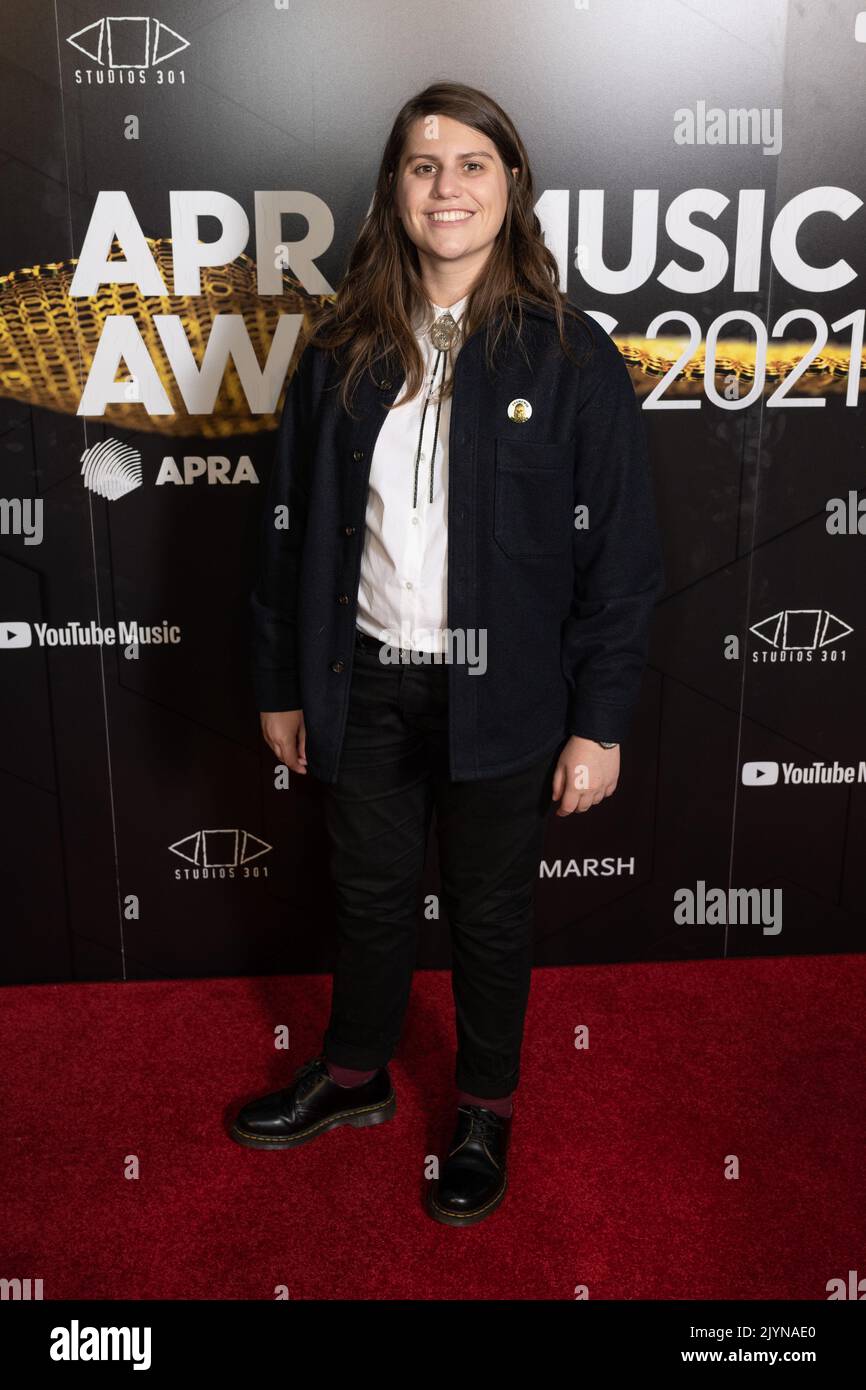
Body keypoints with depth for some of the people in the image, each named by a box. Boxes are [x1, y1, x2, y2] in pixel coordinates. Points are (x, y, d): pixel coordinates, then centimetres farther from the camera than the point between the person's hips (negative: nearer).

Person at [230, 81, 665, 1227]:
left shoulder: (571, 358, -8)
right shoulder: (343, 353, 2)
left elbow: (621, 557, -8)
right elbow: (292, 524, 6)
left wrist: (599, 723, -10)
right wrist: (282, 683, 7)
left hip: (500, 696, -3)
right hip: (364, 688, 3)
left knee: (491, 912, 15)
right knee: (369, 893, 20)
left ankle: (486, 1111, 39)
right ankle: (353, 1076, 45)